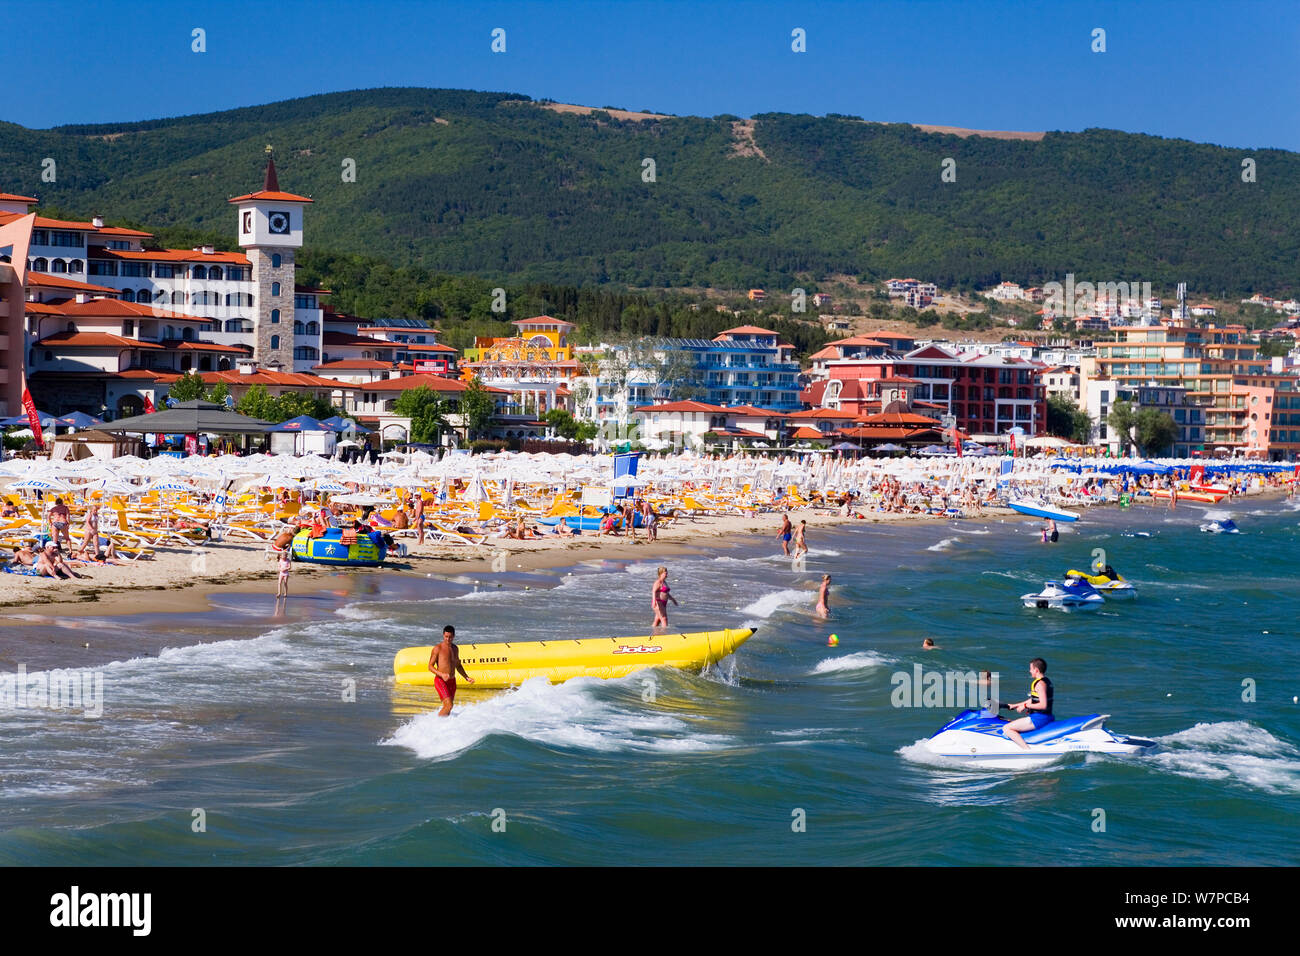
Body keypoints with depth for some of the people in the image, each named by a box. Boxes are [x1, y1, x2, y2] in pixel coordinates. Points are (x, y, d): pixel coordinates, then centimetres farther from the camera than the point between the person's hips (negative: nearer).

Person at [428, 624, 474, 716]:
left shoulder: (455, 648, 12)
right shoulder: (438, 648, -7)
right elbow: (430, 666, -8)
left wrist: (467, 677, 16)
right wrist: (441, 674, -23)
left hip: (452, 681, 6)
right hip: (440, 680, -6)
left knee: (448, 707, 6)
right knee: (448, 705, -19)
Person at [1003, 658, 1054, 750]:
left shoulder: (1040, 684, -17)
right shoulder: (1046, 681, 15)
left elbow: (1043, 705, -26)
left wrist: (1025, 706, -16)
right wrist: (1015, 705, 29)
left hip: (1039, 718, -11)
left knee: (1006, 728, -16)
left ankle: (1028, 750, -29)